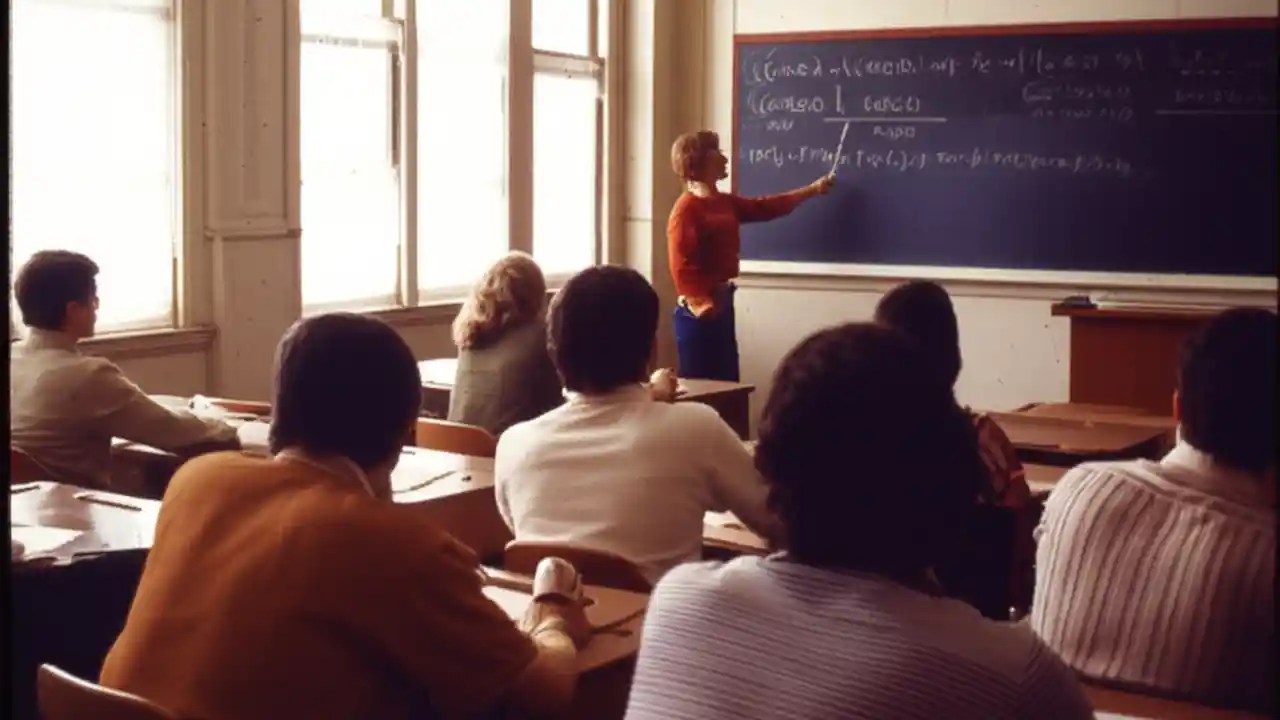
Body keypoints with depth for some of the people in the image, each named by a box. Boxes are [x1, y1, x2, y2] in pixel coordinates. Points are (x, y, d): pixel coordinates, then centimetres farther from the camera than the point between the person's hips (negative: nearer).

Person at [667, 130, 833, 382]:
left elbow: (765, 207, 26)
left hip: (722, 303, 10)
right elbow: (681, 266, -20)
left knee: (726, 383, 12)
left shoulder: (724, 202, 15)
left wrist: (812, 189, 31)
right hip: (699, 311, -10)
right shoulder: (686, 208, -14)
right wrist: (702, 304, -25)